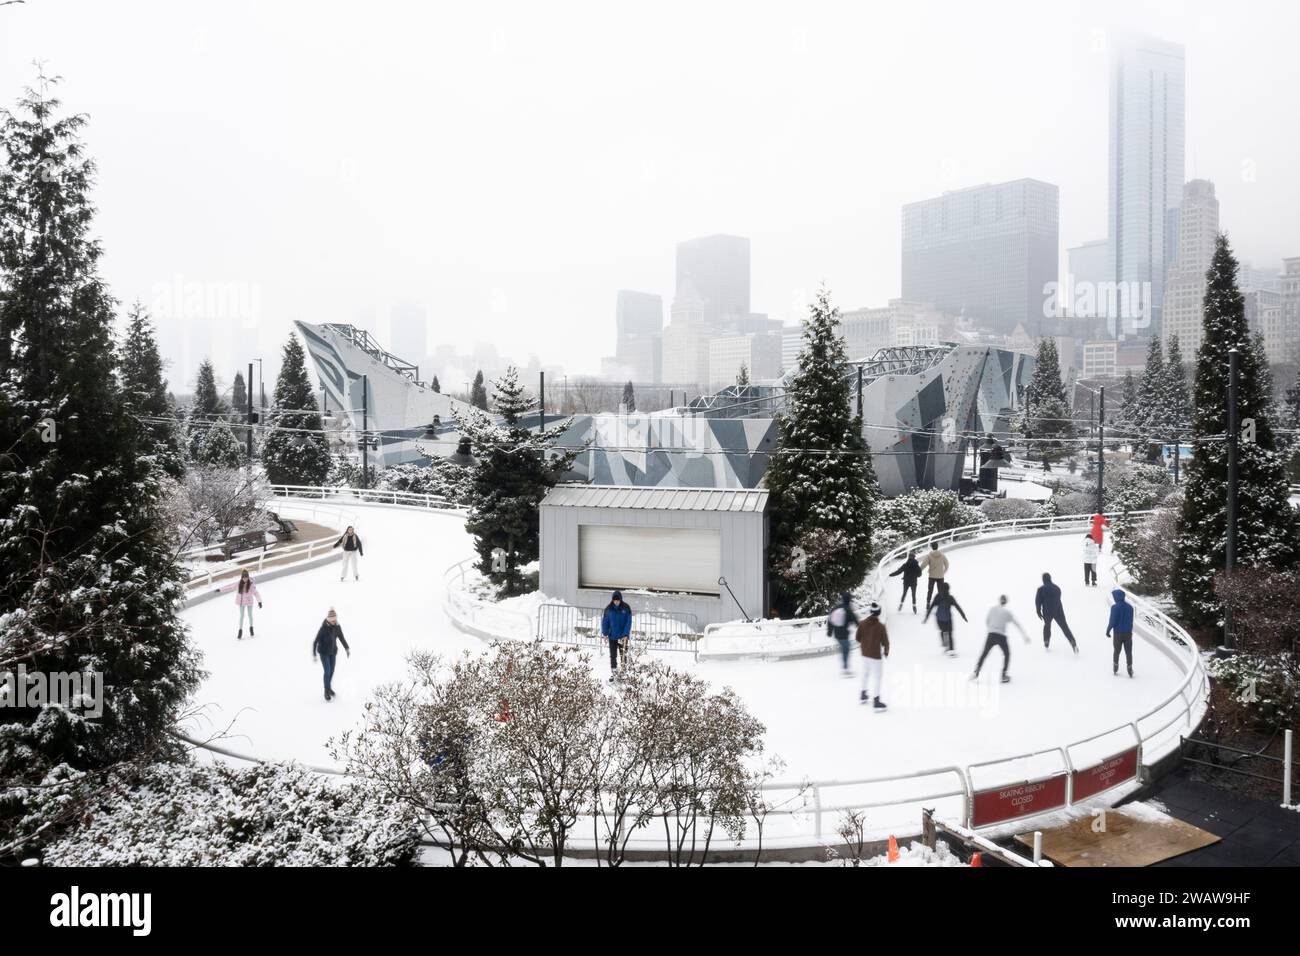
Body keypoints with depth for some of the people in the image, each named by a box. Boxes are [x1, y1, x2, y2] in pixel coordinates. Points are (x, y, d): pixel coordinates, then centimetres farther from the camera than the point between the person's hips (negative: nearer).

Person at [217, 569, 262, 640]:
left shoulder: (251, 584, -20)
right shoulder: (238, 584, -12)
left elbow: (255, 593, -22)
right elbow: (229, 587, -3)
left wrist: (259, 601, -29)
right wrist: (220, 590, 1)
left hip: (249, 602, -1)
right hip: (241, 602, 1)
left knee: (250, 615, 15)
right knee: (241, 616, 10)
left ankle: (251, 628, 37)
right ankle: (240, 630, 22)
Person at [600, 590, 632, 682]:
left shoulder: (626, 608, -9)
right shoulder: (608, 608, -5)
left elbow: (628, 622, -9)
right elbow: (605, 621, 2)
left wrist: (625, 634, -15)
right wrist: (605, 633, -3)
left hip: (623, 636, -1)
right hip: (612, 636, 1)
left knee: (623, 653, 8)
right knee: (613, 656, 4)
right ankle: (613, 673, 11)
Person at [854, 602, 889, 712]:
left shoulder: (862, 624, -8)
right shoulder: (880, 626, -22)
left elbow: (858, 638, 1)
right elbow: (885, 641, -15)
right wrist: (886, 651, 5)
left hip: (865, 653, 6)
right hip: (876, 655, -6)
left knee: (865, 673, 26)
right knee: (878, 677, 6)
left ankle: (863, 694, 42)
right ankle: (876, 701, 8)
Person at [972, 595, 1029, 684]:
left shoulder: (992, 609, 6)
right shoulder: (1007, 611, 1)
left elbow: (986, 621, 10)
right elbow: (1017, 624, 0)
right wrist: (1025, 635, 2)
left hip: (991, 635, 2)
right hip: (1001, 636, -2)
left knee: (984, 654, 14)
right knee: (1007, 654, 19)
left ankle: (976, 673, 11)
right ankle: (1004, 675, 14)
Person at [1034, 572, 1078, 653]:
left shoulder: (1041, 589, -8)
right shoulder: (1057, 587, 5)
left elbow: (1038, 601, -7)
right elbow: (1058, 599, 13)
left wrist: (1038, 612, 5)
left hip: (1047, 613, -1)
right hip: (1058, 611, 2)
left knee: (1047, 625, 23)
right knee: (1065, 627, 4)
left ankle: (1046, 643, 24)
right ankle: (1073, 644, -8)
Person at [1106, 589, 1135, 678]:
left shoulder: (1115, 607, -16)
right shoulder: (1130, 607, -1)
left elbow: (1112, 621, -16)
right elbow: (1131, 621, 6)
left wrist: (1108, 631, -2)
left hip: (1118, 633, -3)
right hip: (1128, 633, 3)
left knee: (1117, 651, 13)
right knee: (1128, 652, 10)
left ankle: (1115, 669, 23)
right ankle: (1130, 671, 10)